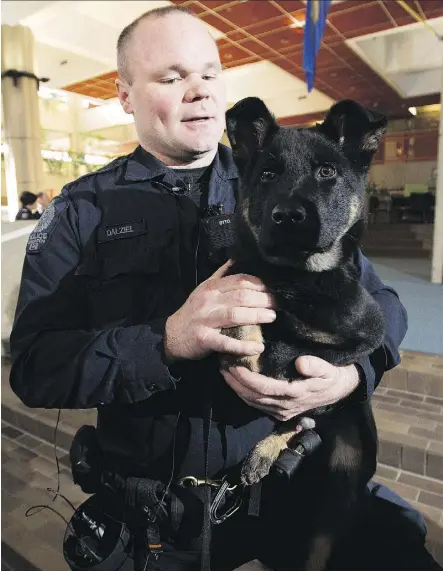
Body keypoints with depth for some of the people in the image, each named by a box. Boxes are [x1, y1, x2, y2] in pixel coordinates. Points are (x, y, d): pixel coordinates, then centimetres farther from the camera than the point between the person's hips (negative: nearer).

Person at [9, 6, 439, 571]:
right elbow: (33, 363, -12)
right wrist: (168, 340, -28)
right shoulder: (83, 211, -4)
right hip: (152, 508, 0)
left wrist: (351, 375, -20)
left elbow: (379, 301, 2)